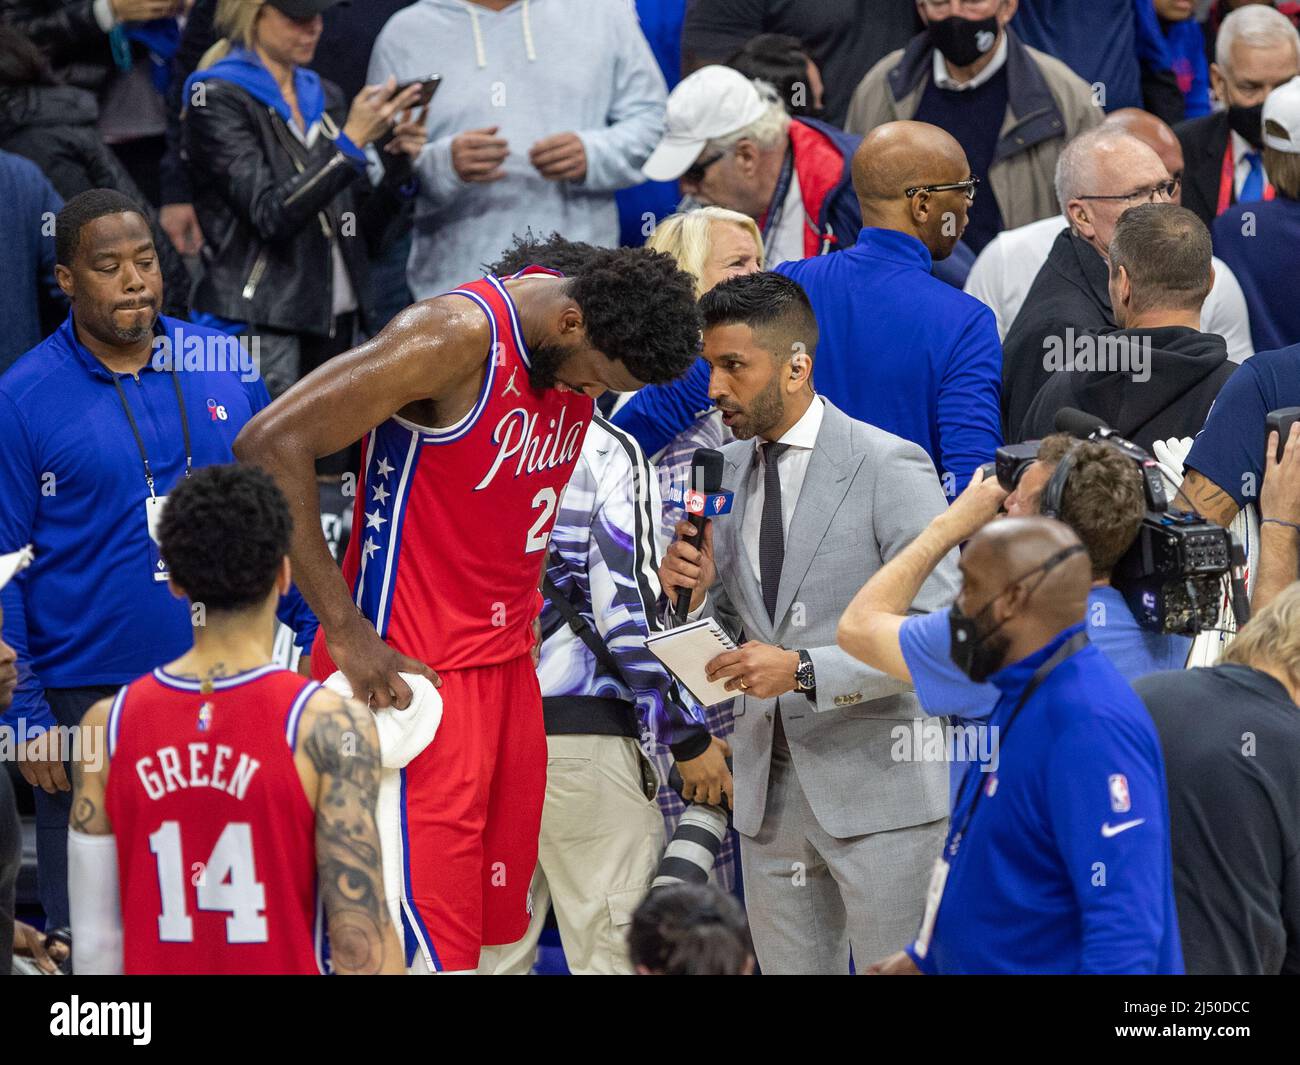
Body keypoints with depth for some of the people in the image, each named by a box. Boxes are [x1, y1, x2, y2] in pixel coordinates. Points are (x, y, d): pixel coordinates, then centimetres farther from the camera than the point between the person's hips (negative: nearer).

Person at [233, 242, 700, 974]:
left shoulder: (585, 345, 4)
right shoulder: (460, 337, -20)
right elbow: (272, 445, -23)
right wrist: (347, 633, -22)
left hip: (507, 660, 8)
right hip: (412, 666, -8)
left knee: (502, 924, 8)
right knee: (433, 944, -12)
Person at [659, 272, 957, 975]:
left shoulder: (890, 468, -10)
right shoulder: (727, 472, 10)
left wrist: (805, 671, -23)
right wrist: (693, 596, -6)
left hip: (876, 789, -6)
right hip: (768, 788, 6)